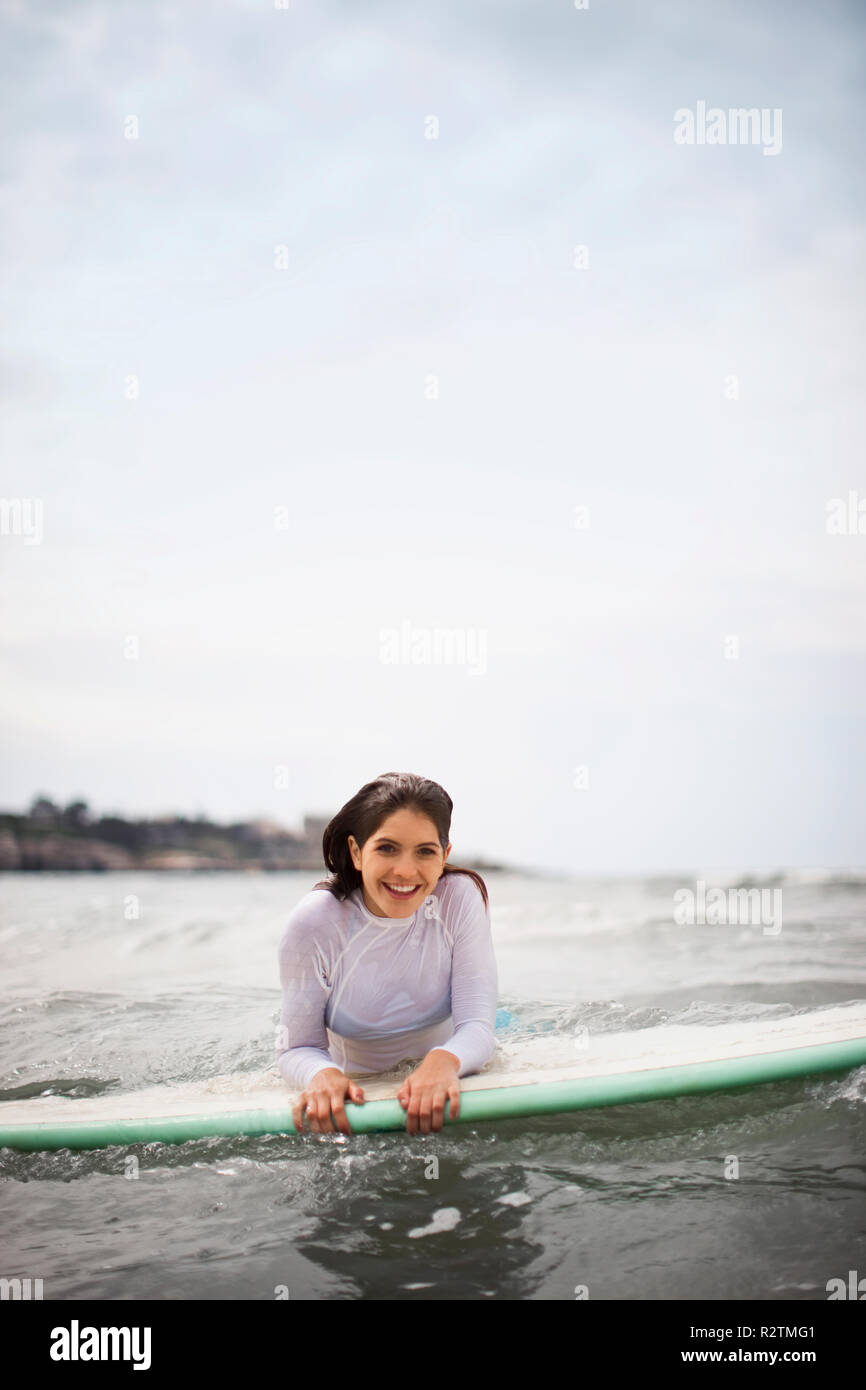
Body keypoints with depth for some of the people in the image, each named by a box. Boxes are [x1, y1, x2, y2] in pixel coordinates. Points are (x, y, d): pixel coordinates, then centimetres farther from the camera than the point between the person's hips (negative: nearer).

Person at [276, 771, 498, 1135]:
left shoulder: (460, 899, -14)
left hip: (440, 1092, 1)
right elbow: (298, 1048, -15)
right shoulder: (313, 924, -17)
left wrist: (444, 1062, -41)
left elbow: (477, 1028, -17)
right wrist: (322, 1075, -39)